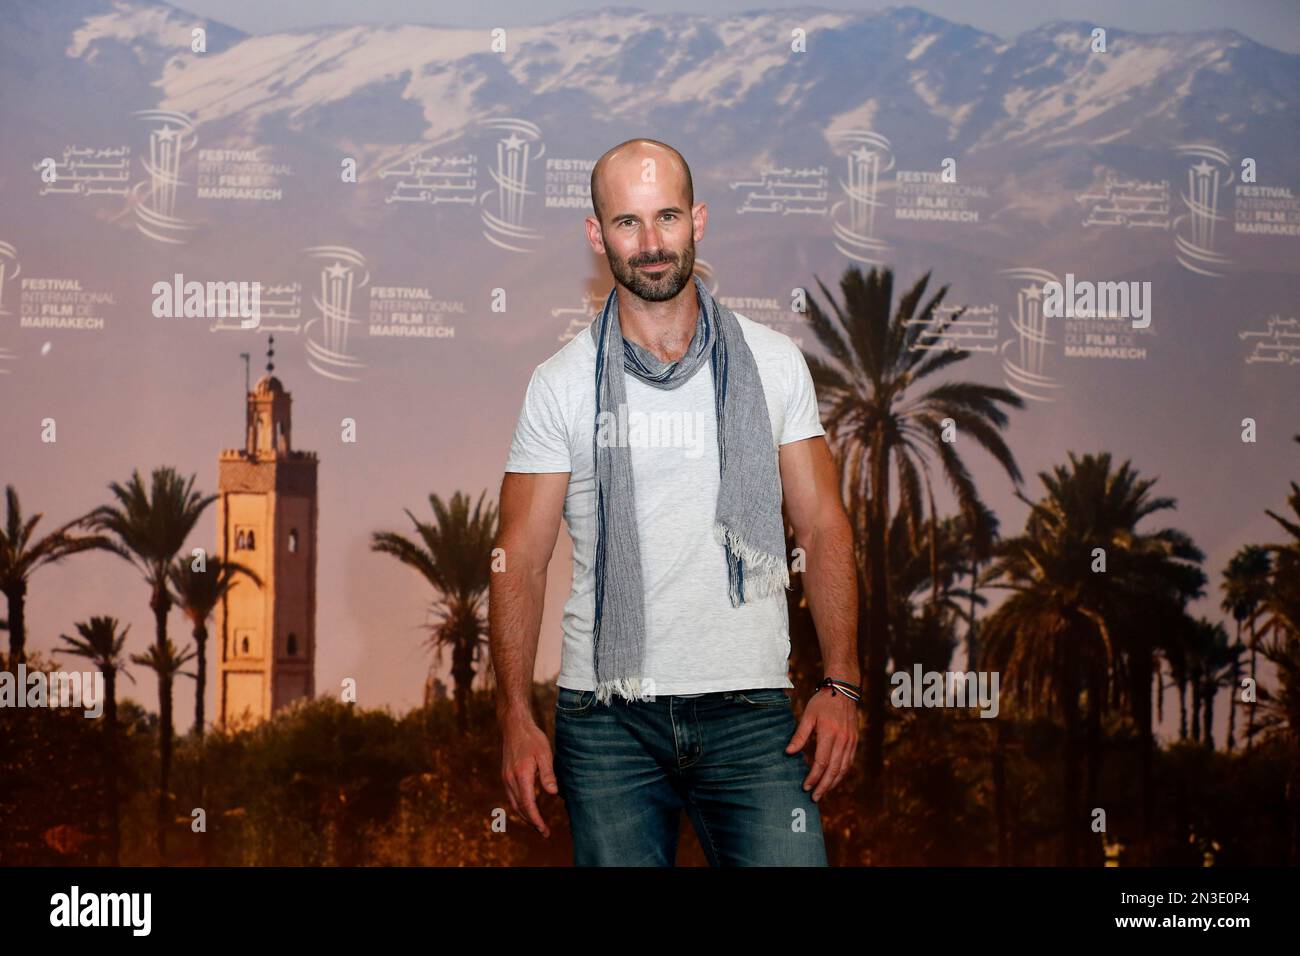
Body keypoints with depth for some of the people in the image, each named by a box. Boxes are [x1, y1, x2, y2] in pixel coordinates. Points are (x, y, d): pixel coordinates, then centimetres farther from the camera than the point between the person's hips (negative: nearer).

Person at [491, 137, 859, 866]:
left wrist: (842, 684, -3)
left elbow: (824, 530, 7)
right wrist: (516, 716, -5)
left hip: (751, 710, 0)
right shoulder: (562, 383, 4)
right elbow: (522, 559, 4)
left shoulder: (773, 362, 7)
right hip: (606, 716, 0)